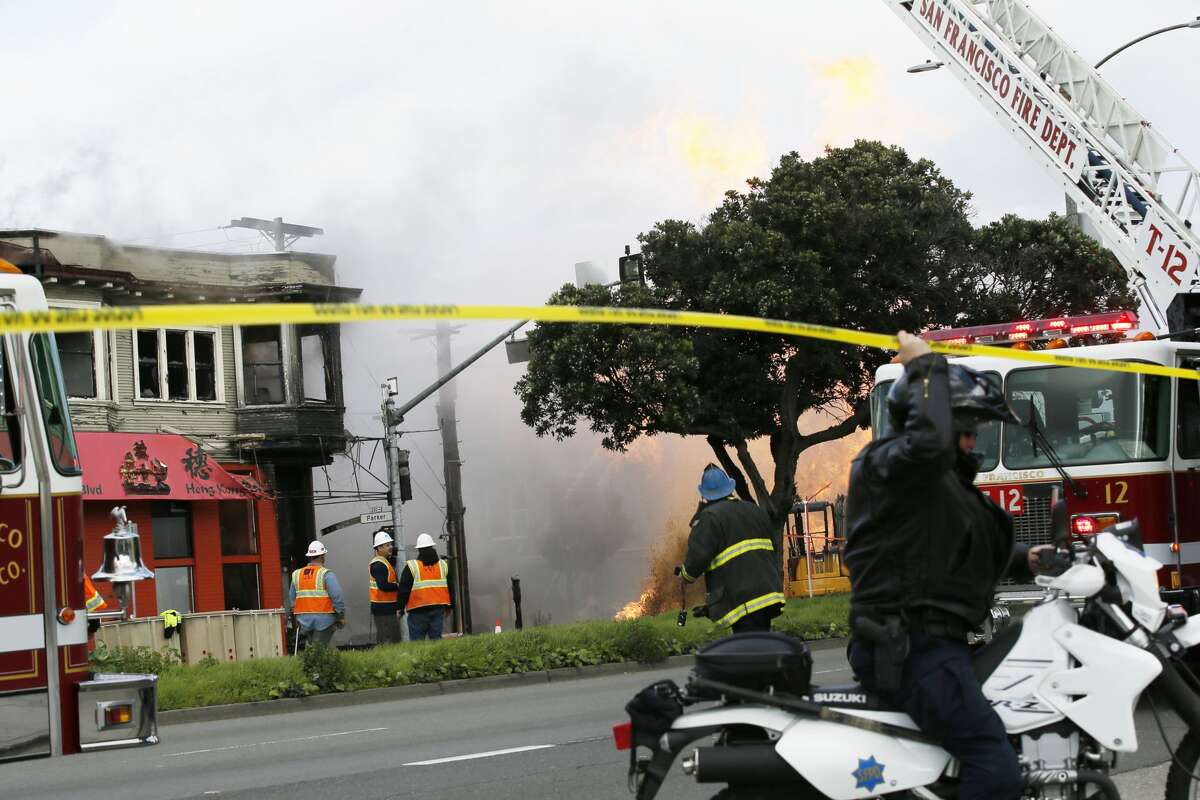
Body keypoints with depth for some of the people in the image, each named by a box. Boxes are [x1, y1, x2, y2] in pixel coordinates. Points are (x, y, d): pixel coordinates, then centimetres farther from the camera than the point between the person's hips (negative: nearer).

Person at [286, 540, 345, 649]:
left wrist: (295, 619, 23)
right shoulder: (326, 574, -8)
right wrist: (341, 616, -3)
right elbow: (337, 597, -13)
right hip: (324, 619, -5)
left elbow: (291, 599, 14)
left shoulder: (297, 575, 9)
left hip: (304, 620, 5)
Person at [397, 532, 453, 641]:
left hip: (418, 610, -4)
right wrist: (449, 607, 25)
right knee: (436, 638, 8)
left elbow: (404, 590, -5)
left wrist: (400, 607, 4)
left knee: (417, 640, -1)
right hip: (438, 609, 4)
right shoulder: (443, 565, 9)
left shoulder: (411, 567, -5)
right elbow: (451, 588, 16)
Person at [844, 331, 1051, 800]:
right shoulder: (889, 460, -10)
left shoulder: (945, 479, 23)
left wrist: (1022, 561, 22)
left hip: (931, 640, 11)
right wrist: (927, 370, -21)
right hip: (911, 649, -11)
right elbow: (928, 441, -34)